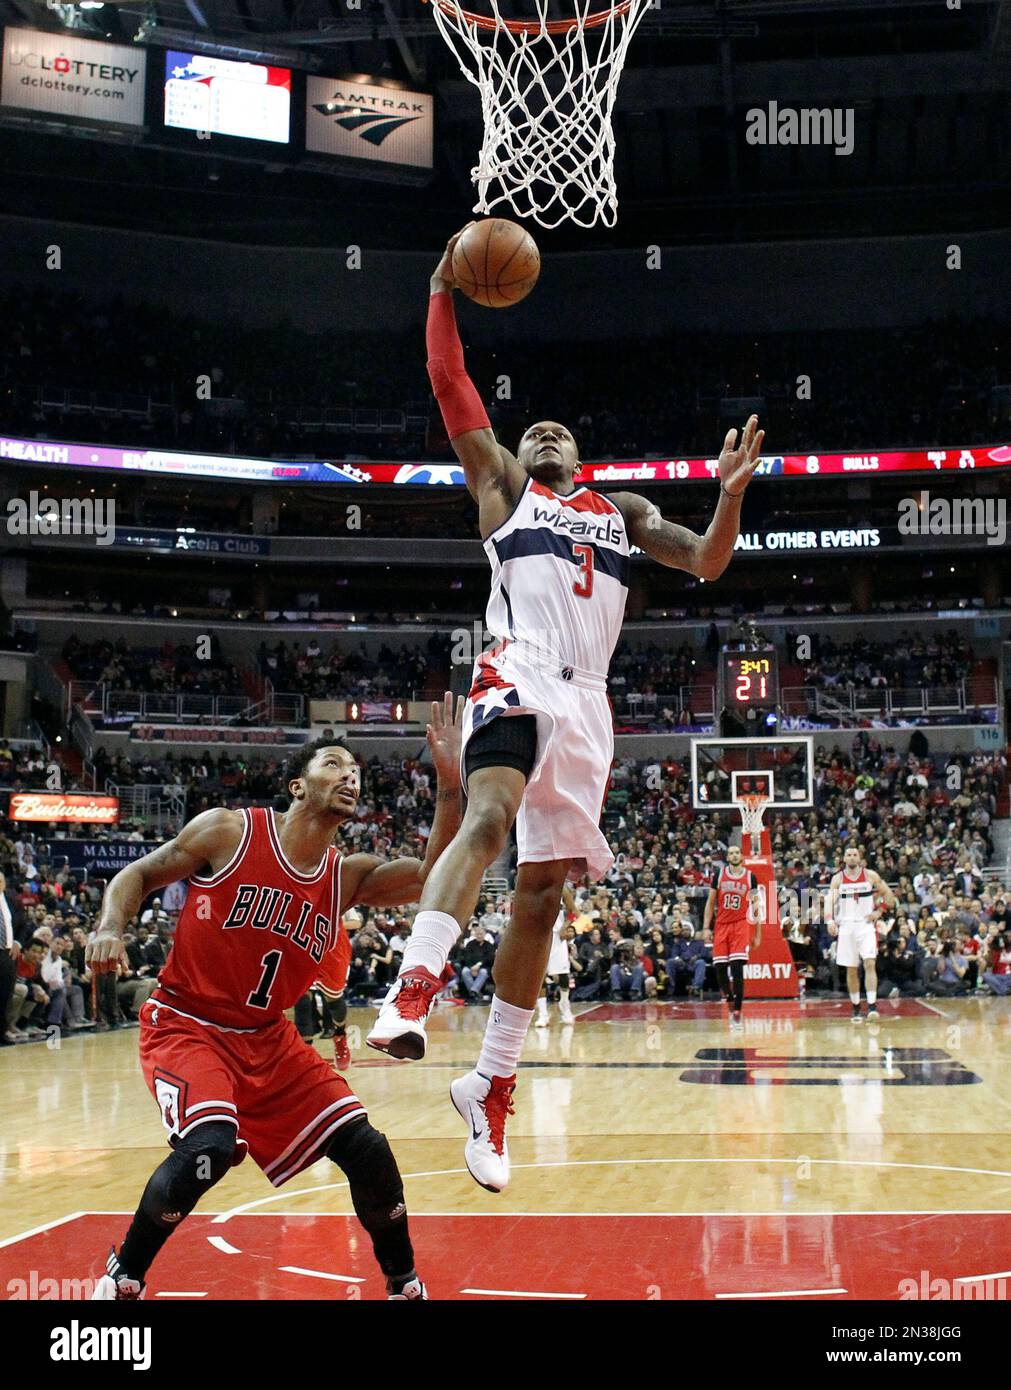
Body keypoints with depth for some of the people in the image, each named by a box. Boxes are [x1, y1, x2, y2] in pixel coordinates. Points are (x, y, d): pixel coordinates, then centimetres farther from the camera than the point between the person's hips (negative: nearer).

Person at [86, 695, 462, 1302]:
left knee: (367, 1149, -5)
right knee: (211, 1144, -31)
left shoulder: (348, 877, 0)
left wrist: (449, 783, -26)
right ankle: (122, 1279, -7)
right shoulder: (227, 831, -10)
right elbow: (139, 874, 1)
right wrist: (111, 927, -19)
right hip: (186, 1025, -5)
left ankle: (406, 1286, 18)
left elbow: (433, 877, -16)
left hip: (269, 1040, 5)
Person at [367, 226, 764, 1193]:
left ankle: (491, 1086, 9)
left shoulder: (624, 513, 28)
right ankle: (410, 994, -46)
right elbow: (450, 386, 11)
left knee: (543, 894, 3)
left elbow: (707, 563, 19)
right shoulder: (502, 484, 19)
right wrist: (443, 293, 8)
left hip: (586, 705, 4)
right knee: (488, 820, -33)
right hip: (516, 680, -4)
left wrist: (731, 491, 4)